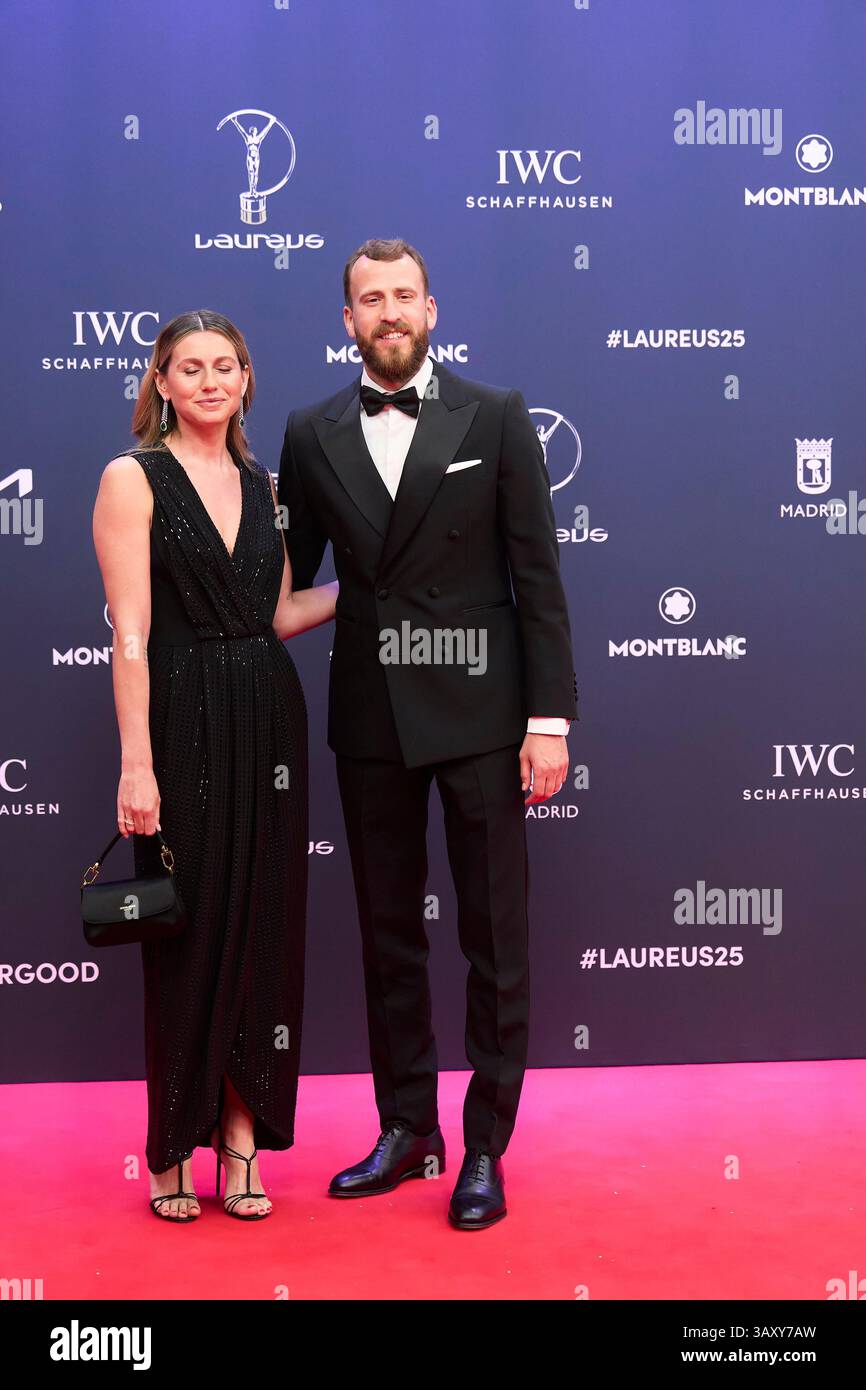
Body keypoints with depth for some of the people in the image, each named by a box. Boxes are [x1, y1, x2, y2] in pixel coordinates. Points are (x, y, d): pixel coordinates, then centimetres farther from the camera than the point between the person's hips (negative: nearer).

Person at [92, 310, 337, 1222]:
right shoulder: (133, 478, -4)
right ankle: (174, 1146, 20)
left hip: (267, 720, 5)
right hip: (182, 725, -5)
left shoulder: (261, 483, 13)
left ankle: (243, 1135, 21)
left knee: (263, 926, 8)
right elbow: (131, 634, -12)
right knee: (188, 933, 3)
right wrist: (135, 763, -17)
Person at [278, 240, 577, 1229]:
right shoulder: (312, 434, 8)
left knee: (495, 936, 3)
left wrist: (550, 716, -8)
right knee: (388, 934, 12)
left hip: (479, 712, -2)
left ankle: (486, 1147, 17)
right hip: (370, 720, 3)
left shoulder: (495, 418, 1)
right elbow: (291, 576, 11)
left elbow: (538, 576, -3)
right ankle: (408, 1129, 27)